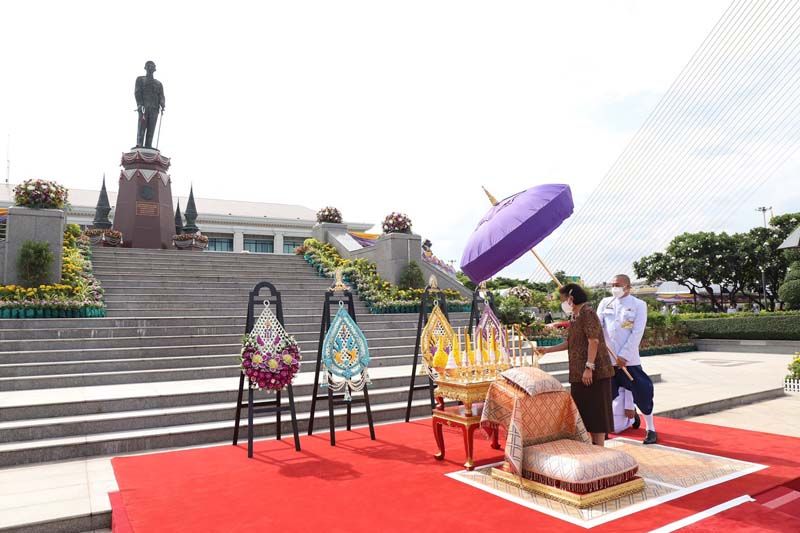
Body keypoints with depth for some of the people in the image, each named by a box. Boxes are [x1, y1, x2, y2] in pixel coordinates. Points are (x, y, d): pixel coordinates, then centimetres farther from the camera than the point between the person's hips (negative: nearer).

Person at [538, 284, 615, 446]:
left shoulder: (588, 313, -14)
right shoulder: (575, 317, 15)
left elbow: (594, 341, -21)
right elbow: (570, 342, 21)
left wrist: (589, 367, -24)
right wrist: (547, 350, 21)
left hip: (594, 372, -9)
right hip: (579, 373, 9)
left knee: (596, 410, -2)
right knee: (585, 410, 15)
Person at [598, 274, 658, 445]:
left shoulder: (639, 305, -1)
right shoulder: (605, 303, 8)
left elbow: (637, 333, -8)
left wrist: (624, 356, -14)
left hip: (629, 360, -3)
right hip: (606, 359, 3)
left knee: (642, 393, 2)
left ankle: (650, 429, 19)